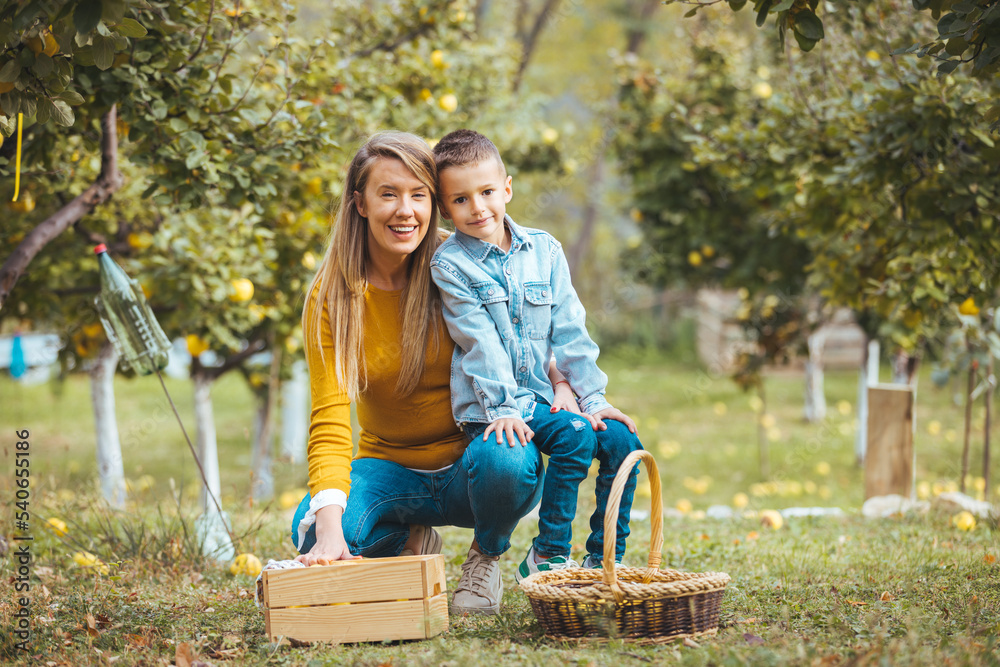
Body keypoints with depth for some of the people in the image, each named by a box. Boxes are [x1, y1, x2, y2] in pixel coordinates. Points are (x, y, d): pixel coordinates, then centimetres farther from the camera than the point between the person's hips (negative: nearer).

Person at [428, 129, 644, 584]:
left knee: (621, 439, -11)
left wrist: (593, 397, 2)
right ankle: (547, 555, -15)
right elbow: (481, 342, -14)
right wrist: (503, 407, -20)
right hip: (490, 406, -5)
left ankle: (604, 558, 1)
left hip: (541, 394, 5)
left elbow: (569, 331, 8)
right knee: (574, 436, -26)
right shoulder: (450, 264, -6)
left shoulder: (544, 251, 8)